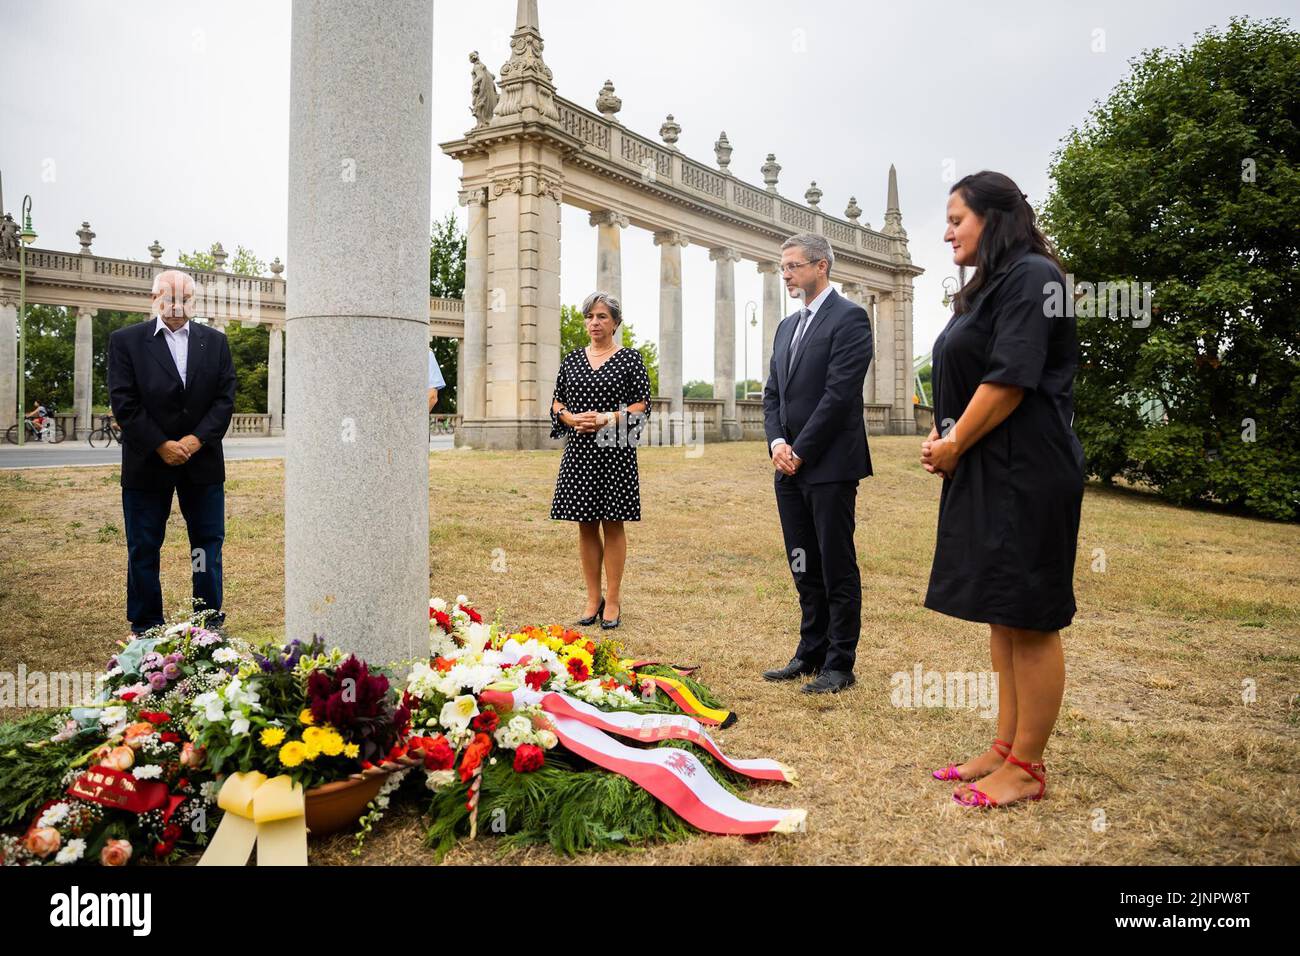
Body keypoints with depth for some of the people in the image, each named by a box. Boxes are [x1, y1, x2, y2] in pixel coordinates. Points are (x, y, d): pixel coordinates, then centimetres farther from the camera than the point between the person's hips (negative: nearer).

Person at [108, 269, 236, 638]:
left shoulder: (215, 341, 6)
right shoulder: (126, 341, -1)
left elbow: (225, 398, 1)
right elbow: (124, 402, -7)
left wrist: (197, 439, -12)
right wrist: (161, 445, -14)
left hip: (203, 461, 2)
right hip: (148, 463, -2)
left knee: (209, 542, 7)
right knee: (143, 548, 6)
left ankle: (210, 621, 18)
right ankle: (146, 628, 18)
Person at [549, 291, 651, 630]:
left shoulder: (630, 358, 1)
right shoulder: (572, 360, 12)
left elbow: (643, 403, -3)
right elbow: (557, 402, 13)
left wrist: (608, 418, -16)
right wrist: (572, 418, -8)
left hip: (615, 451, -3)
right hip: (579, 450, 4)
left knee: (613, 524, 0)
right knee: (586, 526, 6)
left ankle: (613, 600, 9)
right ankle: (593, 598, 17)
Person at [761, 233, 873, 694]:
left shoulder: (849, 318, -8)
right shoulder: (787, 326, 17)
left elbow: (840, 394, -16)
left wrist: (800, 451, -14)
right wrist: (776, 442, -2)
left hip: (829, 465, -8)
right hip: (789, 466, 8)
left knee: (837, 568, 0)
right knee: (805, 568, 13)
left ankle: (839, 664, 9)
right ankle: (811, 653, 23)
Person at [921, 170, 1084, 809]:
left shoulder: (1031, 275, -10)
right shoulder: (987, 288, 19)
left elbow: (1011, 379, -19)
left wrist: (954, 445, -11)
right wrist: (940, 436, 3)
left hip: (1026, 474, -10)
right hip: (986, 473, 10)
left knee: (1028, 619, -2)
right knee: (1000, 614, 13)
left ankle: (1027, 767, 9)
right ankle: (1006, 747, 23)